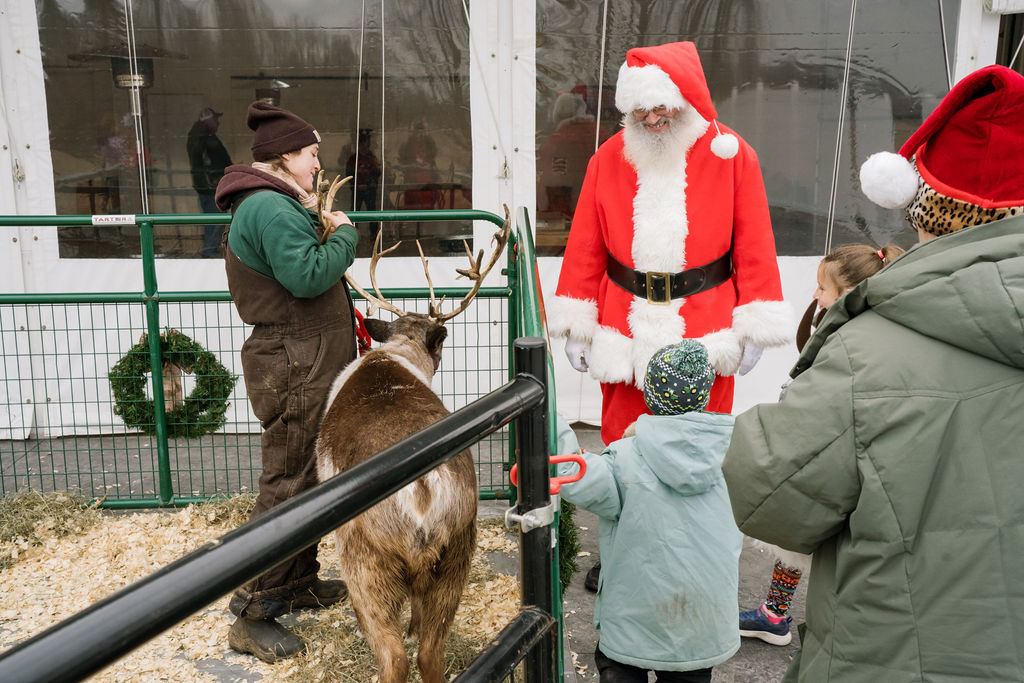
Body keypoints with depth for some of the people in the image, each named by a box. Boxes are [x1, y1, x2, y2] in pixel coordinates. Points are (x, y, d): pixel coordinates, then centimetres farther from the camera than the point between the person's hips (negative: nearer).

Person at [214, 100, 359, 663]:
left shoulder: (271, 205, 19)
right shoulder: (272, 208, -17)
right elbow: (308, 276, -26)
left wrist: (317, 226, 8)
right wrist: (343, 235, -13)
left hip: (304, 367, 11)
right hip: (294, 368, -11)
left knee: (306, 479, 19)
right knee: (287, 485, -5)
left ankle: (299, 581, 34)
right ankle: (253, 615, 5)